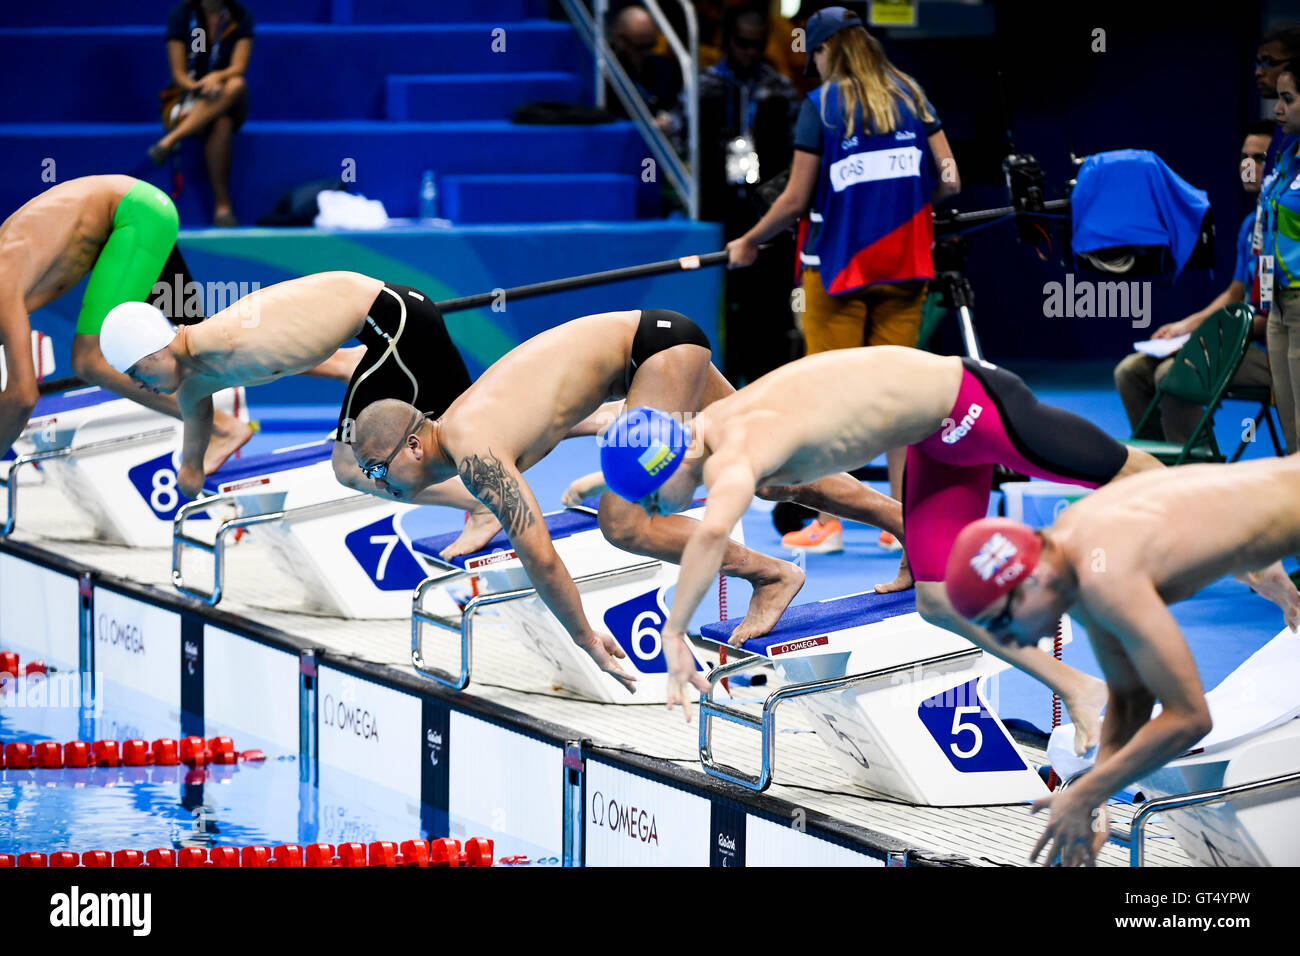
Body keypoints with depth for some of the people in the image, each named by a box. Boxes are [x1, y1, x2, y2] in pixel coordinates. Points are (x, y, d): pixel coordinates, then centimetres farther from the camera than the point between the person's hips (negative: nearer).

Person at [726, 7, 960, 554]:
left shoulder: (821, 105, -7)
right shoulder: (910, 97, 5)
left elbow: (796, 201, -8)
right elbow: (949, 182, 3)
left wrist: (748, 243, 6)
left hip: (837, 263, -4)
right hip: (904, 264, 4)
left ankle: (829, 523, 3)